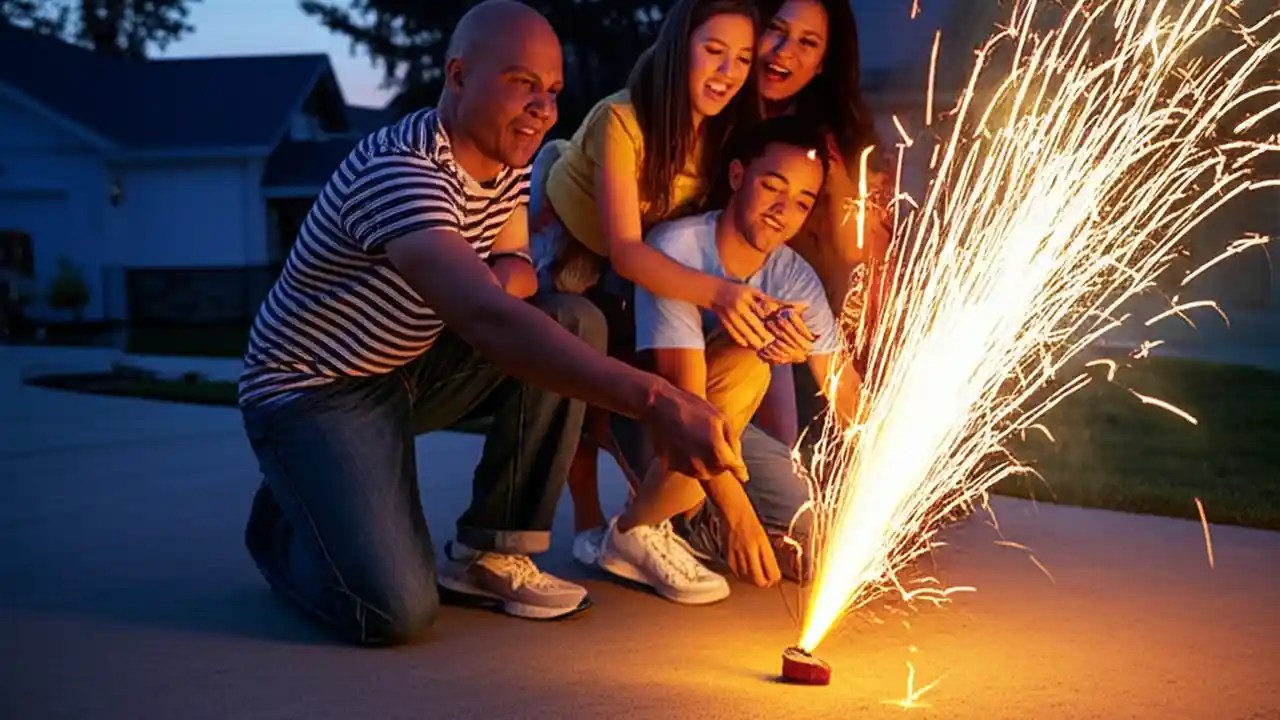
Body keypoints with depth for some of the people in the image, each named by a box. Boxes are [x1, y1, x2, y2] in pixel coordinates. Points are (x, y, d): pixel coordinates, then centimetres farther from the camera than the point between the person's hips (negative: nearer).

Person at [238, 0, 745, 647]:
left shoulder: (508, 161, -2)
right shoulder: (400, 171, -31)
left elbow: (514, 266, 10)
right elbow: (487, 321, -45)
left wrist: (504, 276, -18)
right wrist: (656, 400, -55)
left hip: (411, 369, 8)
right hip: (312, 391, -8)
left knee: (576, 322, -10)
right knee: (397, 612, -24)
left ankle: (489, 555, -2)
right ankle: (286, 522, 12)